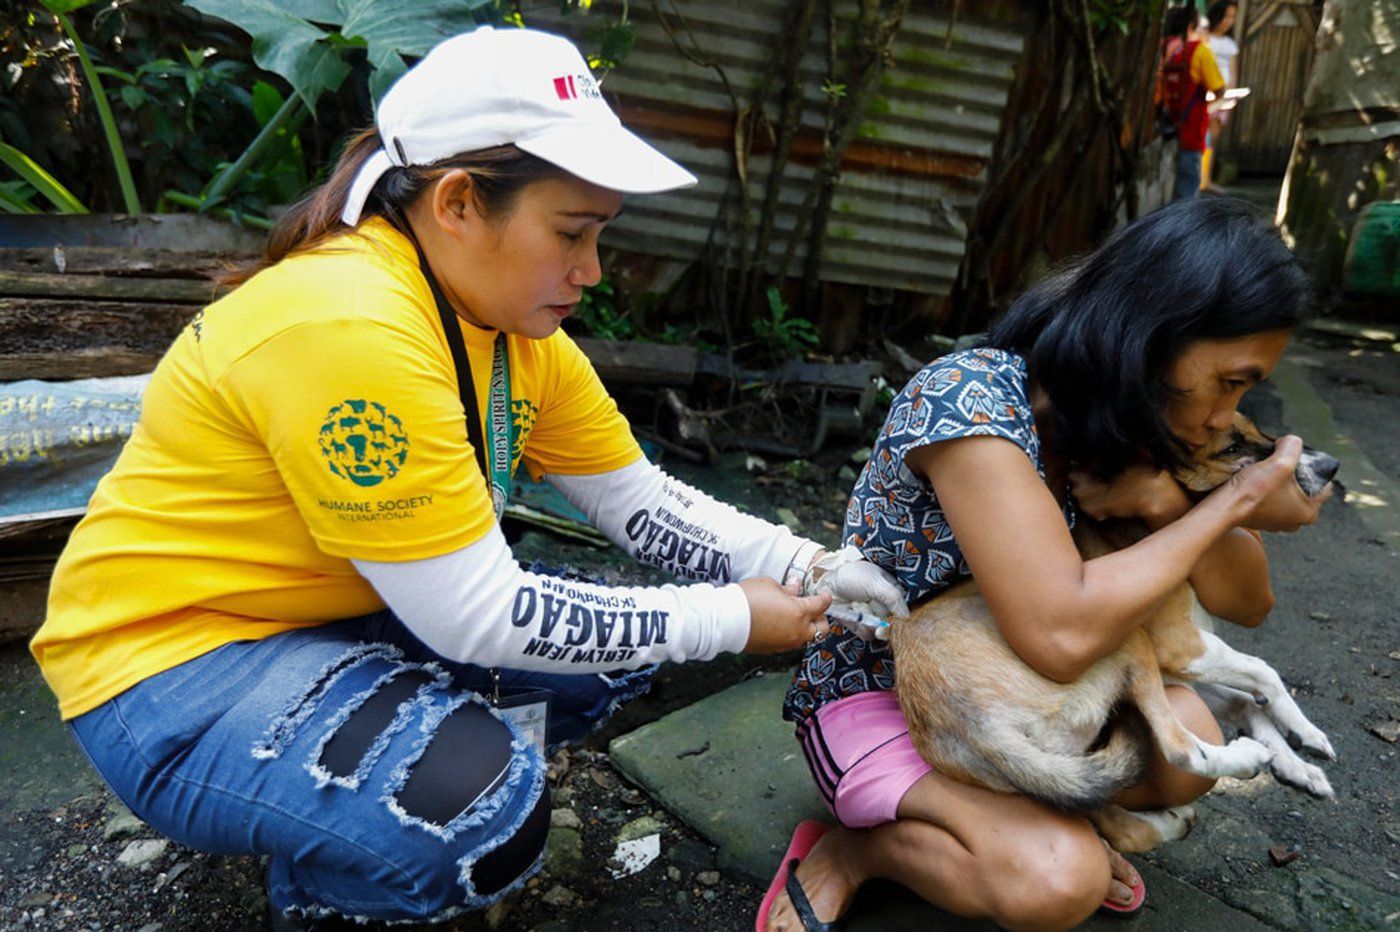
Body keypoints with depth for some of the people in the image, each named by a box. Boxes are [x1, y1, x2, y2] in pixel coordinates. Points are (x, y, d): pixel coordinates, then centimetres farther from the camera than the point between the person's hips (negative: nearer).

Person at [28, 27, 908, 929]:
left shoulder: (511, 315, -4)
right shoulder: (350, 329, -31)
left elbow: (641, 502, -1)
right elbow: (480, 619, -29)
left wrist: (809, 570, -12)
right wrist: (729, 619, -21)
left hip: (358, 619, 8)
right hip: (179, 662, -7)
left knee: (625, 640, -1)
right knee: (481, 815, -30)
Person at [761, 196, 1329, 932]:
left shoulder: (1109, 420, -4)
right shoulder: (971, 397, -28)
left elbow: (1246, 602, 0)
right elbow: (1062, 635, -36)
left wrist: (1164, 499, -21)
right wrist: (1233, 501, -24)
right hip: (871, 692, -7)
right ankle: (846, 851, -3)